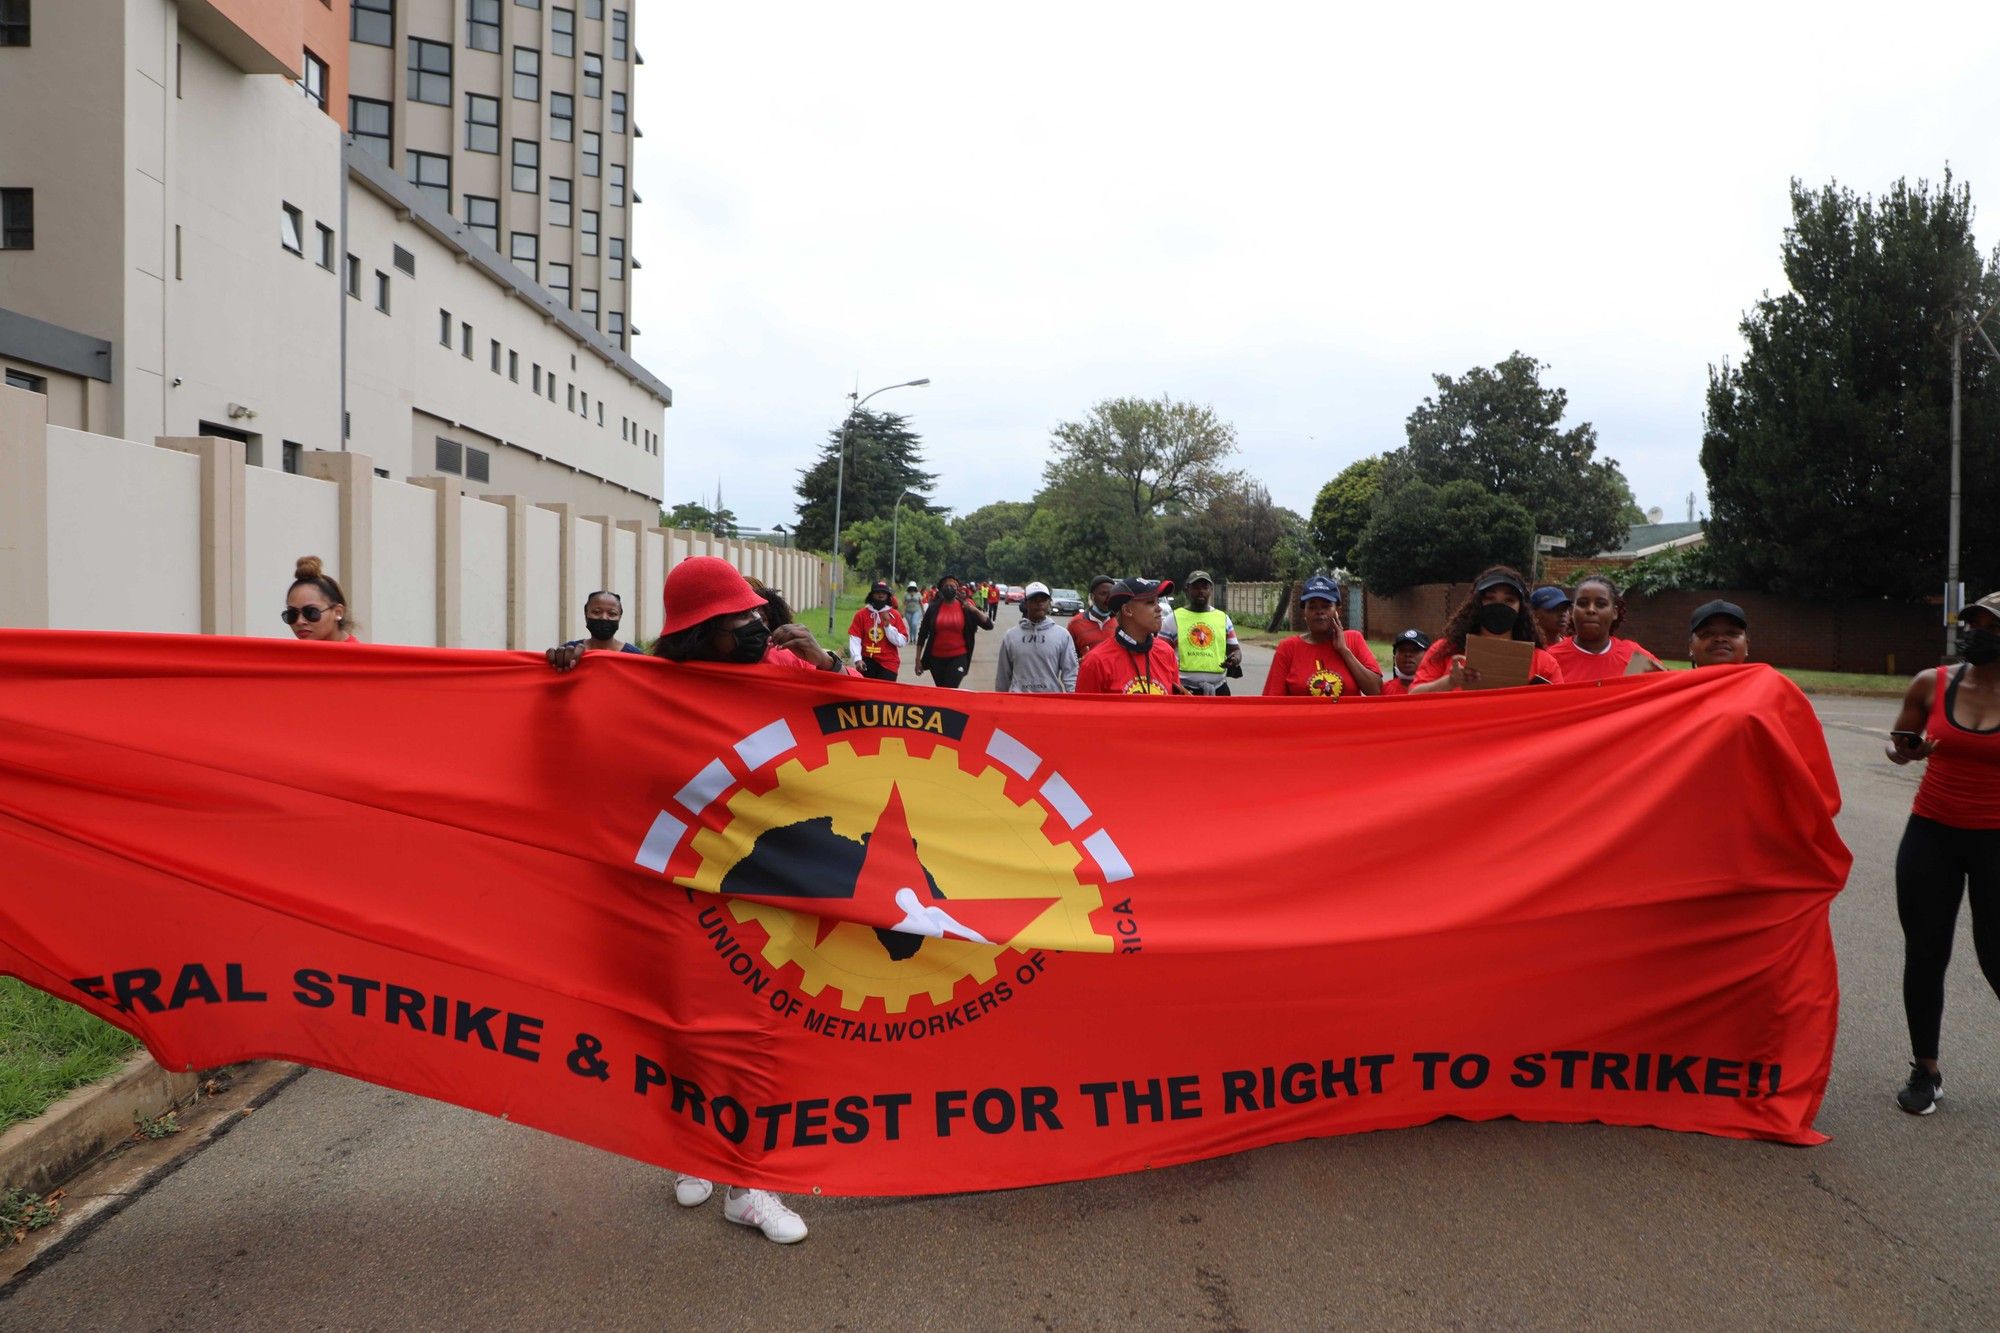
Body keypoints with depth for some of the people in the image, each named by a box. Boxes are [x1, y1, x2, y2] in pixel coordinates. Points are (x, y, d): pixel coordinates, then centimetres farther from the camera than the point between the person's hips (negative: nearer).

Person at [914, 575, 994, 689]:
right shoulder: (934, 608, 0)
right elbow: (922, 634, 4)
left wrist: (975, 610, -23)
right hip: (936, 658, 2)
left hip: (958, 657, -2)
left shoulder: (965, 607, -2)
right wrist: (918, 659, 0)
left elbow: (989, 625, -7)